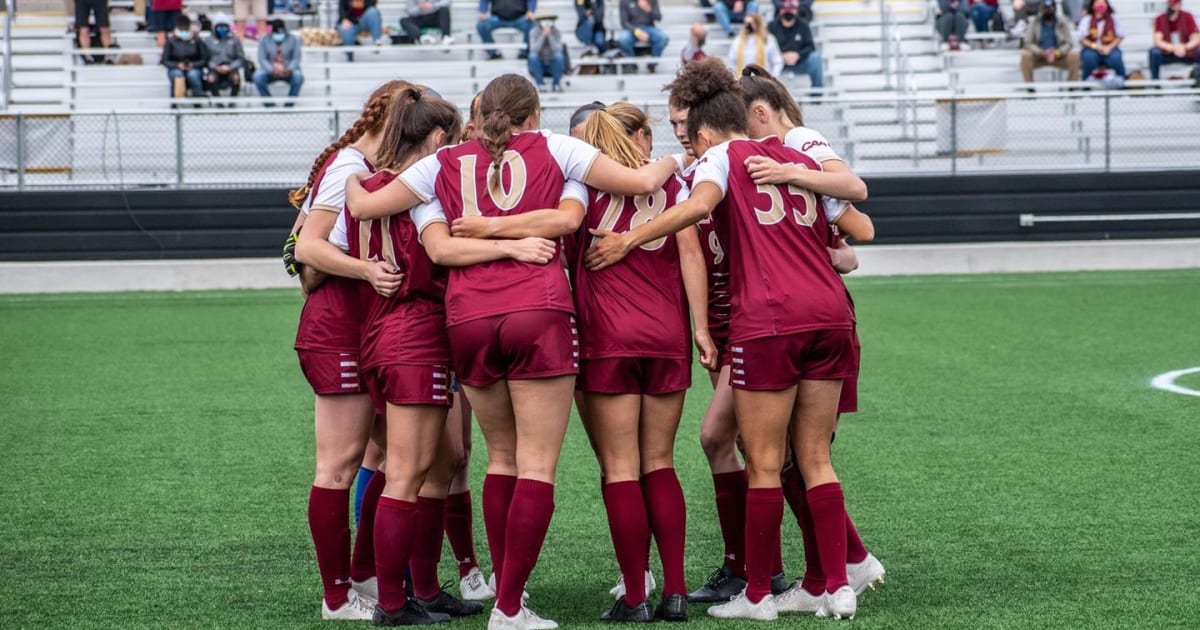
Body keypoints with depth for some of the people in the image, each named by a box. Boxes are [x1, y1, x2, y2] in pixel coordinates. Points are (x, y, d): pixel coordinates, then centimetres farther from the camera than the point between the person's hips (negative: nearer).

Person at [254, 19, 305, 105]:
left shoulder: (293, 40, 0)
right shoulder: (264, 41, 0)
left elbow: (296, 58, -6)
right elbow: (262, 59, -7)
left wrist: (289, 69, -26)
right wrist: (272, 70, -26)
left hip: (288, 72, 0)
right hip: (270, 72, 0)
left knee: (298, 77, -33)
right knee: (258, 77, -30)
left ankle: (289, 106, -19)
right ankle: (269, 105, -18)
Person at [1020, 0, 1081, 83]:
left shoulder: (1062, 22, -3)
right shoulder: (1034, 22, -5)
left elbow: (1069, 43, -8)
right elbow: (1028, 43, -11)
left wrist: (1056, 53, -28)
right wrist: (1043, 53, -28)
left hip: (1059, 56, 1)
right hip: (1039, 57, -1)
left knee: (1074, 55, -28)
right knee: (1025, 55, -32)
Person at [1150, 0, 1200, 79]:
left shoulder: (1187, 17, -10)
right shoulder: (1160, 19, -11)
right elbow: (1158, 41, -21)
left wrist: (1184, 47, -36)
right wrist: (1173, 48, -38)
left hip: (1187, 55, 1)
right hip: (1167, 55, -1)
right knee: (1154, 53, -31)